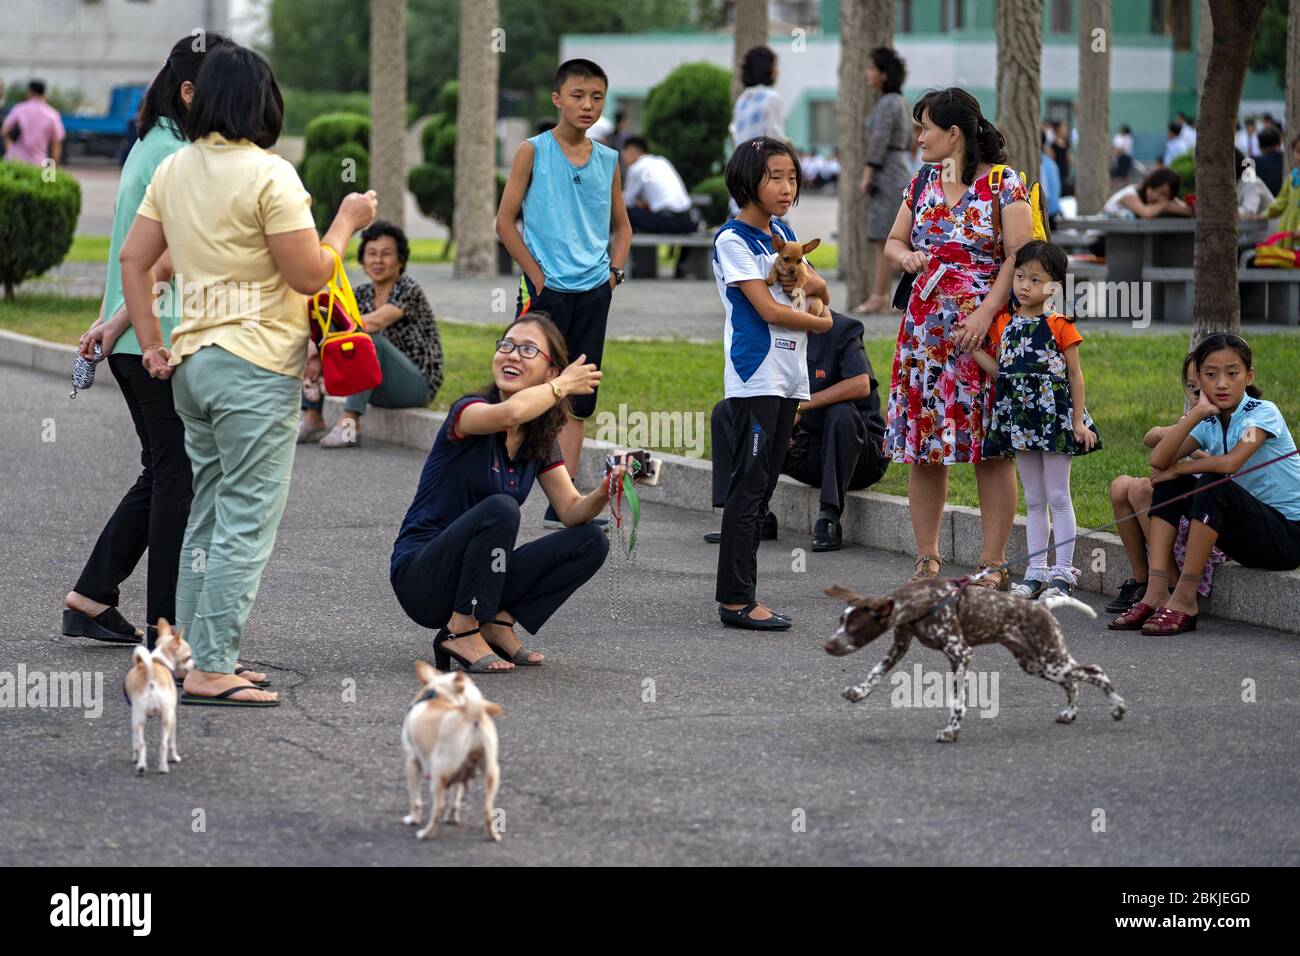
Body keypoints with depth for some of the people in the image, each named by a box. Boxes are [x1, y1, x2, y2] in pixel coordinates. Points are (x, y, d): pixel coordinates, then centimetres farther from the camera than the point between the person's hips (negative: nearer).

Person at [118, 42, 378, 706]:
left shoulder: (174, 170, 9)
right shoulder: (268, 175, -13)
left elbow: (133, 259, 10)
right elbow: (310, 276, -13)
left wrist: (152, 345, 13)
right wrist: (346, 222, 2)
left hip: (192, 363, 8)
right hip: (257, 368, -8)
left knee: (208, 516, 16)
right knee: (246, 522, -4)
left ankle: (189, 655, 18)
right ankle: (211, 670, -6)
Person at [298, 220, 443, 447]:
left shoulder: (408, 289, -12)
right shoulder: (362, 294, 7)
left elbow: (375, 322, -30)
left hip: (418, 384, -7)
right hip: (380, 388, 7)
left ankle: (350, 424, -34)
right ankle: (312, 418, -10)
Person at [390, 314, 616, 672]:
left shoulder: (541, 440, 5)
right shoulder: (468, 411, -15)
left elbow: (572, 511, -2)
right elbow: (509, 412, -39)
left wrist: (603, 493, -23)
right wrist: (564, 386, -21)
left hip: (479, 579, 6)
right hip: (421, 579, -6)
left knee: (591, 541, -7)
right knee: (501, 508, -32)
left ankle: (497, 622, -3)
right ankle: (461, 633, -19)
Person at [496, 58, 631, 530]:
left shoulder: (608, 160, 10)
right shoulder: (533, 151, -2)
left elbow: (621, 226, 22)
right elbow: (505, 221, -3)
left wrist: (615, 269, 5)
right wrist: (537, 276, -8)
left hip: (593, 292, 5)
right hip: (546, 291, -5)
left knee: (576, 402, 5)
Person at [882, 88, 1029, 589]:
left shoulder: (1004, 185, -5)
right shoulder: (922, 184, 13)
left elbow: (1020, 257, -10)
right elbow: (893, 242, 22)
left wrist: (985, 314, -18)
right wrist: (906, 256, -2)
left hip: (984, 328, -6)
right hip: (925, 327, 6)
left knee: (991, 449, -4)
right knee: (922, 444, 4)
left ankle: (993, 564, 1)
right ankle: (926, 561, 12)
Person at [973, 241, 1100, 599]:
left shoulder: (1059, 326, -7)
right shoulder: (1004, 324, 7)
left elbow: (1075, 374, -4)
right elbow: (1000, 370, 7)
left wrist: (1078, 422, -8)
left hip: (1053, 416, -5)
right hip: (1020, 418, 5)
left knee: (1058, 496, -1)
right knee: (1033, 499, 11)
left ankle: (1062, 572, 3)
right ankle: (1036, 572, 15)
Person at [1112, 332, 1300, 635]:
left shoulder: (1263, 413, -13)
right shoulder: (1208, 423, 6)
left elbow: (1230, 463, -30)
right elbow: (1159, 461, -10)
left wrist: (1177, 468, -14)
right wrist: (1196, 413, -16)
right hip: (1247, 531, 7)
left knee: (1213, 485, -29)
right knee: (1170, 484, -3)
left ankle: (1185, 599, -25)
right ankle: (1156, 592, -14)